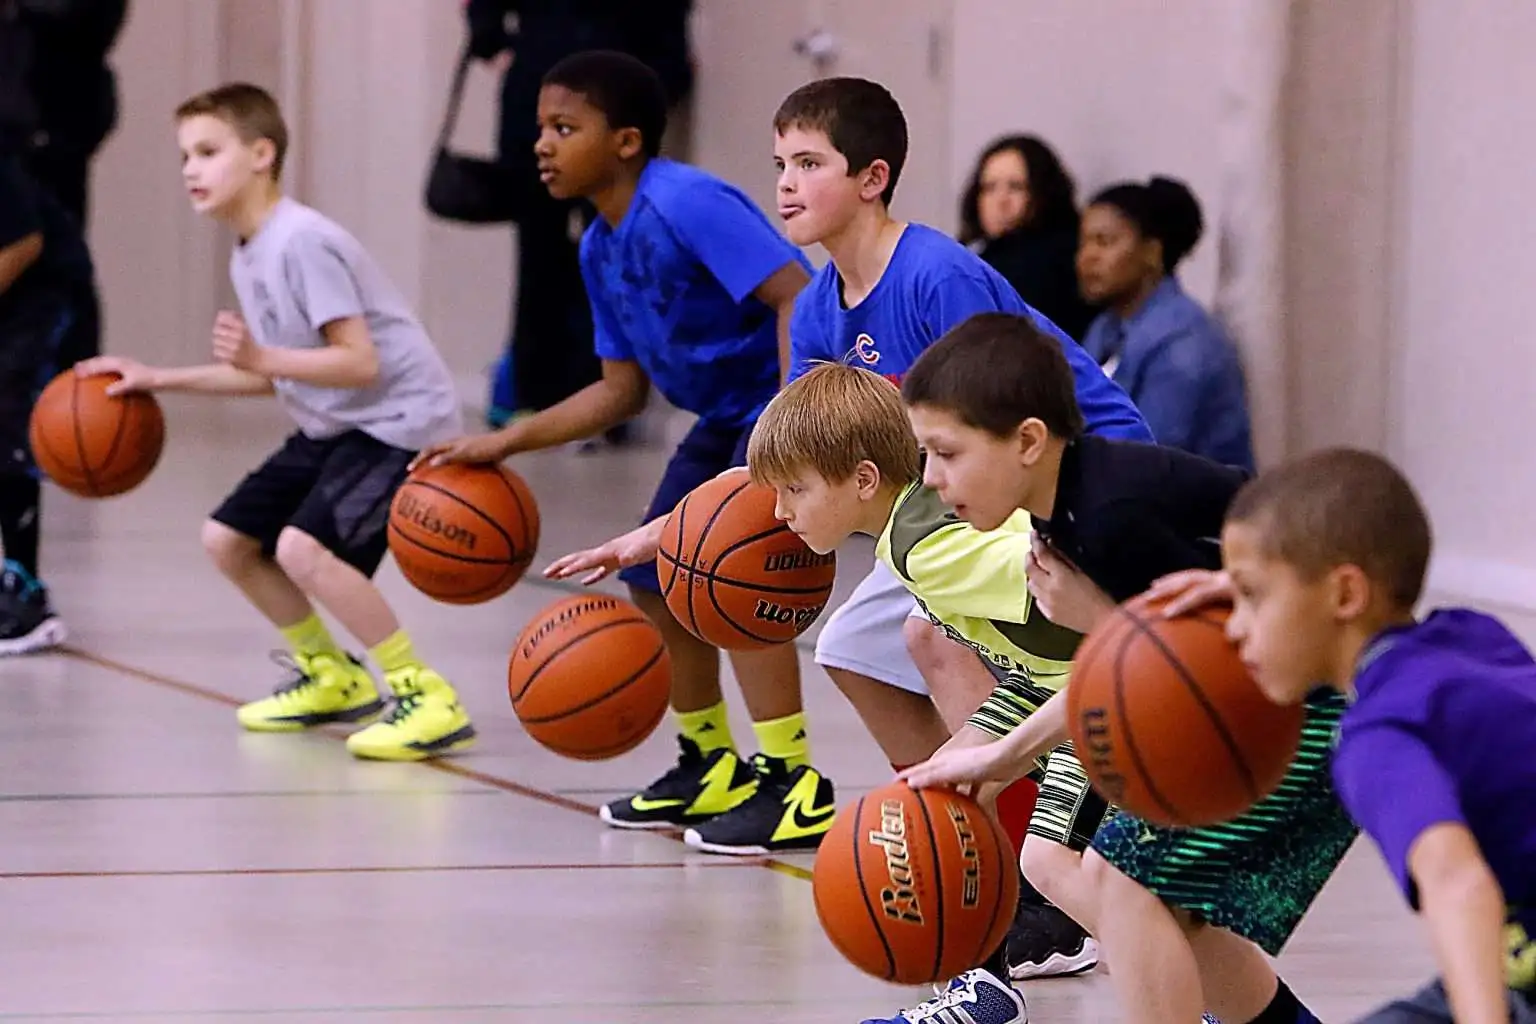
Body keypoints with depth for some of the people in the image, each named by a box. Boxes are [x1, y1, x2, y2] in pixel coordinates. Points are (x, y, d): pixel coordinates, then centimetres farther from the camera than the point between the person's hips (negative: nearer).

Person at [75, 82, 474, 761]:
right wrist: (157, 380, 17)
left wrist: (264, 357, -37)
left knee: (303, 547, -27)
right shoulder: (247, 256, 9)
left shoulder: (302, 241, -21)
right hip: (330, 426, 10)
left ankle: (427, 699, -19)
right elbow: (274, 378, 18)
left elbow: (359, 362, -26)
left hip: (399, 419, -10)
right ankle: (330, 675, 28)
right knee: (228, 538, 12)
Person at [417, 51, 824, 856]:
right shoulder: (600, 249, 6)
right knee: (655, 577, 13)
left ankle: (795, 785, -18)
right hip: (727, 415, 10)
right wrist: (507, 443, 7)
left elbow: (796, 295, -30)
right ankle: (711, 766, 29)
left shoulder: (686, 205, -23)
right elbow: (623, 389, 12)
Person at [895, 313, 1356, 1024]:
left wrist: (1097, 620, -20)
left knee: (1130, 876, -13)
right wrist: (1006, 755, 11)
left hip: (1323, 708, -10)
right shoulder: (1065, 502, 2)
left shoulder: (1115, 515, -27)